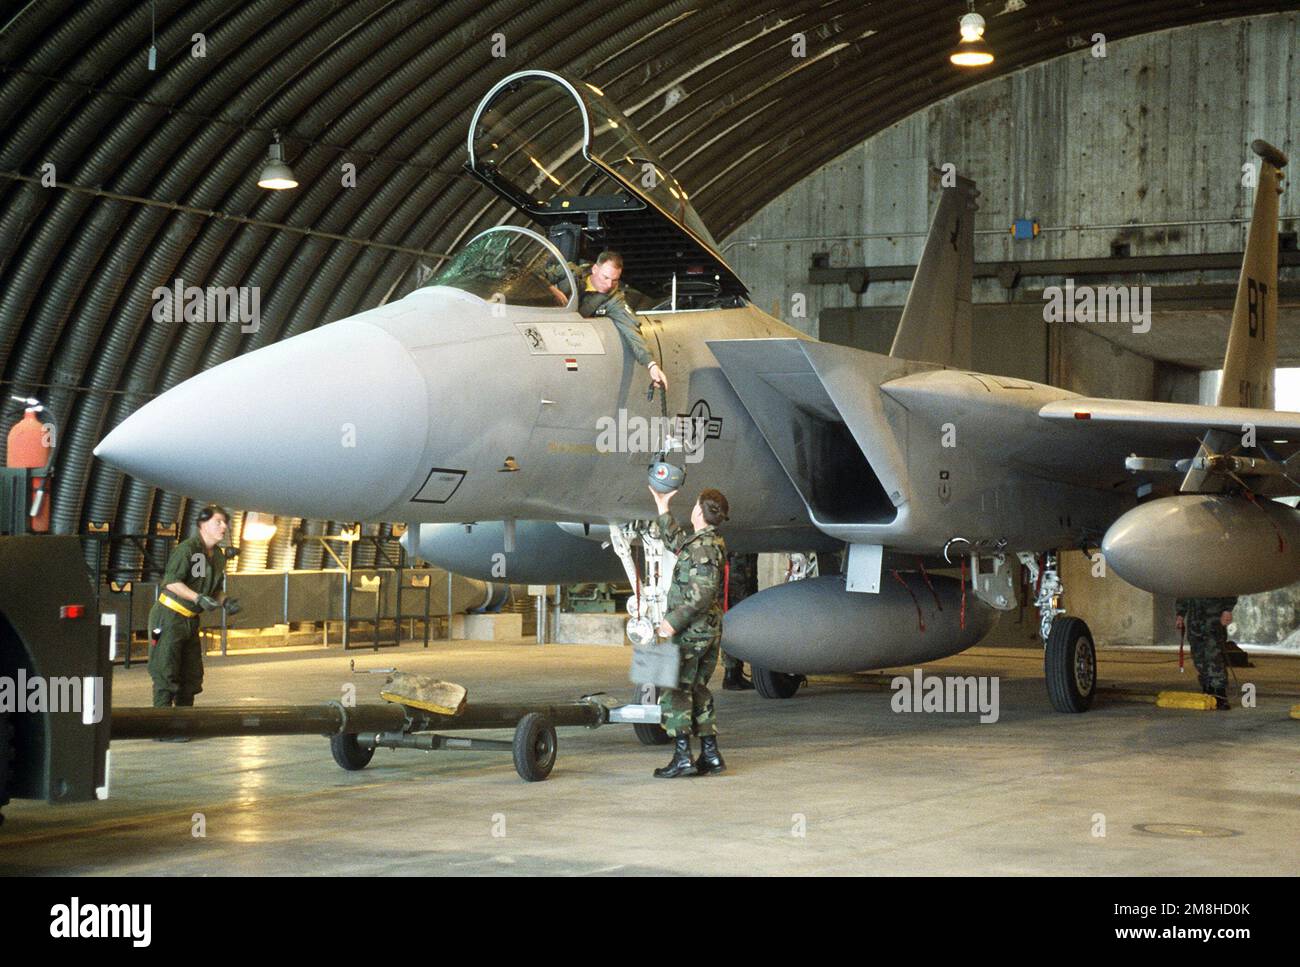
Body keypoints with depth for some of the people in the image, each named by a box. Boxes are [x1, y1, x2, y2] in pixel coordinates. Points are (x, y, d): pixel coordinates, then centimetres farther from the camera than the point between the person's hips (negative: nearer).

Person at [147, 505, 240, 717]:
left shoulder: (219, 556, 11)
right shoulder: (187, 548, -16)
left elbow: (215, 589, 20)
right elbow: (171, 581, -24)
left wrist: (225, 602, -1)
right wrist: (198, 598, -32)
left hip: (191, 620, 9)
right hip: (168, 617, -9)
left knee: (192, 673, 10)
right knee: (165, 671, -8)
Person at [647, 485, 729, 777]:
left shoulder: (702, 547, -16)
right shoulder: (711, 542, 15)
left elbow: (703, 592, -25)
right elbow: (676, 541, 35)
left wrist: (675, 621, -25)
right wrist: (662, 509, 41)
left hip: (691, 632, -9)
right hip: (711, 631, 10)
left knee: (676, 692, -5)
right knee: (698, 691, 15)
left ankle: (682, 757, -8)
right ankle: (710, 754, 15)